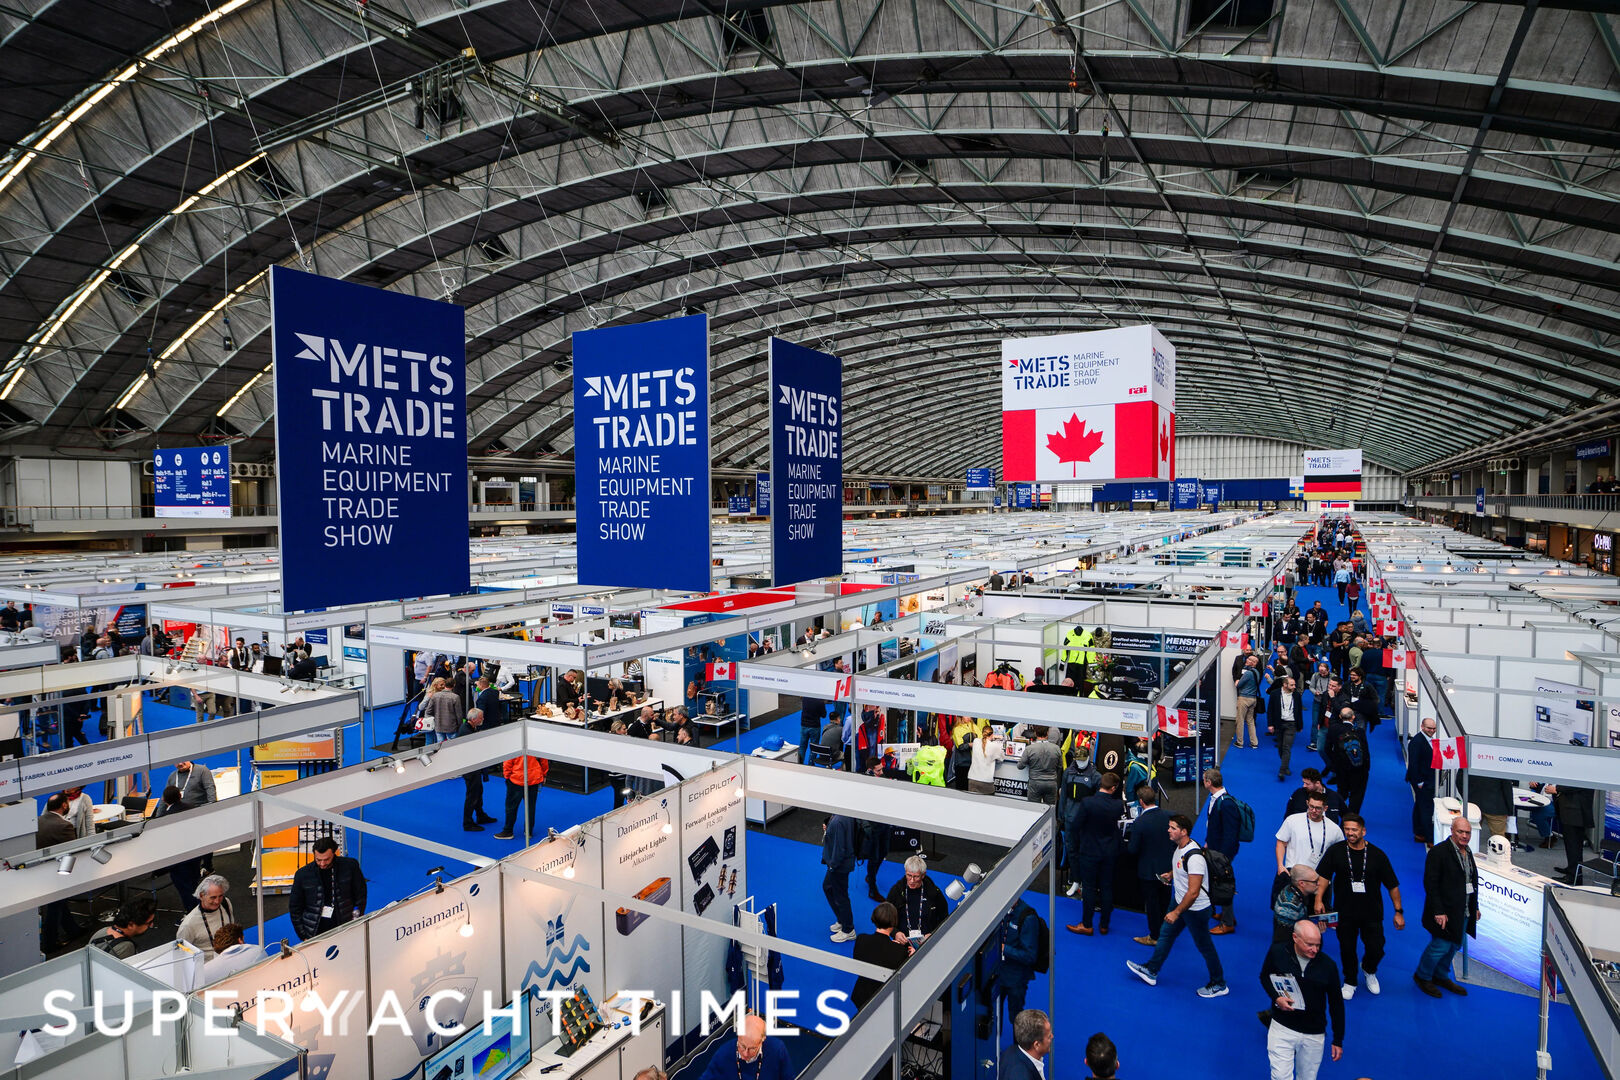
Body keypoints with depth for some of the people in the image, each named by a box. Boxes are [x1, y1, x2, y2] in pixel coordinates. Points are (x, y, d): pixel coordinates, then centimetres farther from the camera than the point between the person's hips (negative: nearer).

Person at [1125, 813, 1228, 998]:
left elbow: (1193, 892, -29)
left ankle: (1219, 985, 27)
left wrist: (1176, 913, -25)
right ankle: (1151, 971, 30)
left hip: (1196, 909, -9)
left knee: (1204, 946, 8)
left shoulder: (1194, 857, -31)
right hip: (1180, 902, 9)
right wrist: (1170, 874, 9)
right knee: (1165, 934, 17)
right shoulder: (1180, 847, -2)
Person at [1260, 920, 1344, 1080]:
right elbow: (1264, 976, 6)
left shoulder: (1328, 966, -9)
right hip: (1282, 1028, -1)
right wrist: (1276, 998, -13)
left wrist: (1338, 1041, 7)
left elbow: (1336, 1004, 3)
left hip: (1314, 1035, 2)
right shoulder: (1277, 952, -11)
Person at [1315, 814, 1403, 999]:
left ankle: (1369, 970, 36)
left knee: (1376, 950, 1)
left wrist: (1399, 911, -1)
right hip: (1345, 912, 0)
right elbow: (1323, 876, -2)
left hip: (1372, 912, 0)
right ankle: (1350, 982, 33)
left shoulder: (1377, 855, -6)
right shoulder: (1335, 851, -6)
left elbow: (1393, 885, 1)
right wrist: (1318, 899, -11)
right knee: (1347, 949, 9)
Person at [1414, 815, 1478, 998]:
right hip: (1446, 912, -8)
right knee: (1440, 946, -3)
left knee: (1454, 946, 17)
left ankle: (1441, 976, 34)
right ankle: (1422, 976, 17)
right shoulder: (1438, 852, -16)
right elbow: (1430, 884, -18)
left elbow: (1472, 882, 20)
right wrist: (1438, 912, -20)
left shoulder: (1468, 853, 9)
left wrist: (1475, 907, 15)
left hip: (1463, 914, 8)